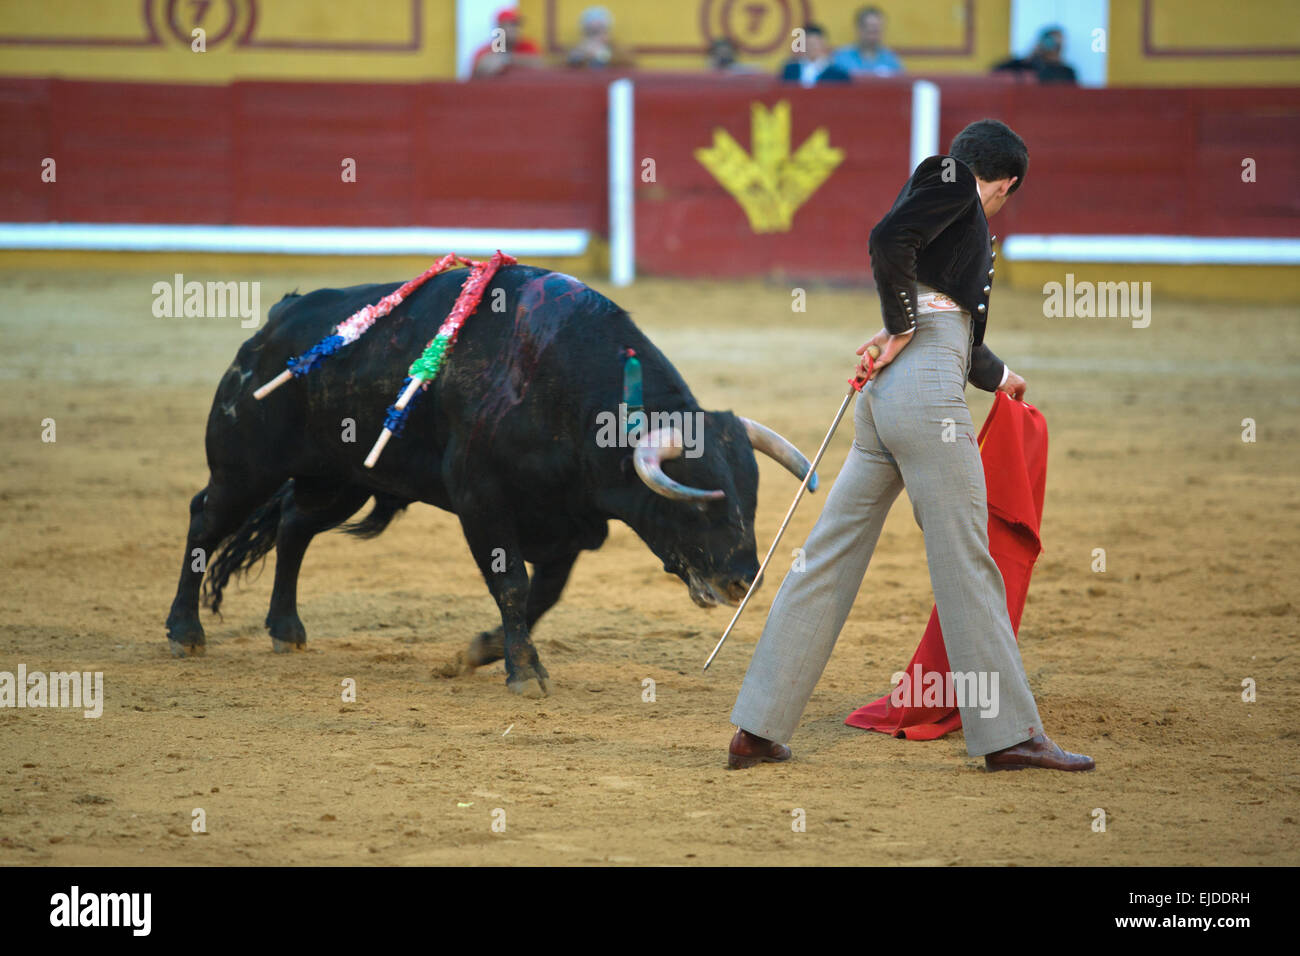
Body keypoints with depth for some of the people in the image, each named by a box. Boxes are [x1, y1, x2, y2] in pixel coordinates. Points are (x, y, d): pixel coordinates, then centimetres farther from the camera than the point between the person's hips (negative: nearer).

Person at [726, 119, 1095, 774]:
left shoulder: (955, 203, 28)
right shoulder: (953, 178, 3)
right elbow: (888, 240, -16)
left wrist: (997, 376, 51)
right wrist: (903, 329, -6)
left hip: (884, 398, 9)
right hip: (927, 393, -9)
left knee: (830, 557, 7)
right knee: (964, 563, -6)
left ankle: (759, 729, 7)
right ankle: (1009, 733, -4)